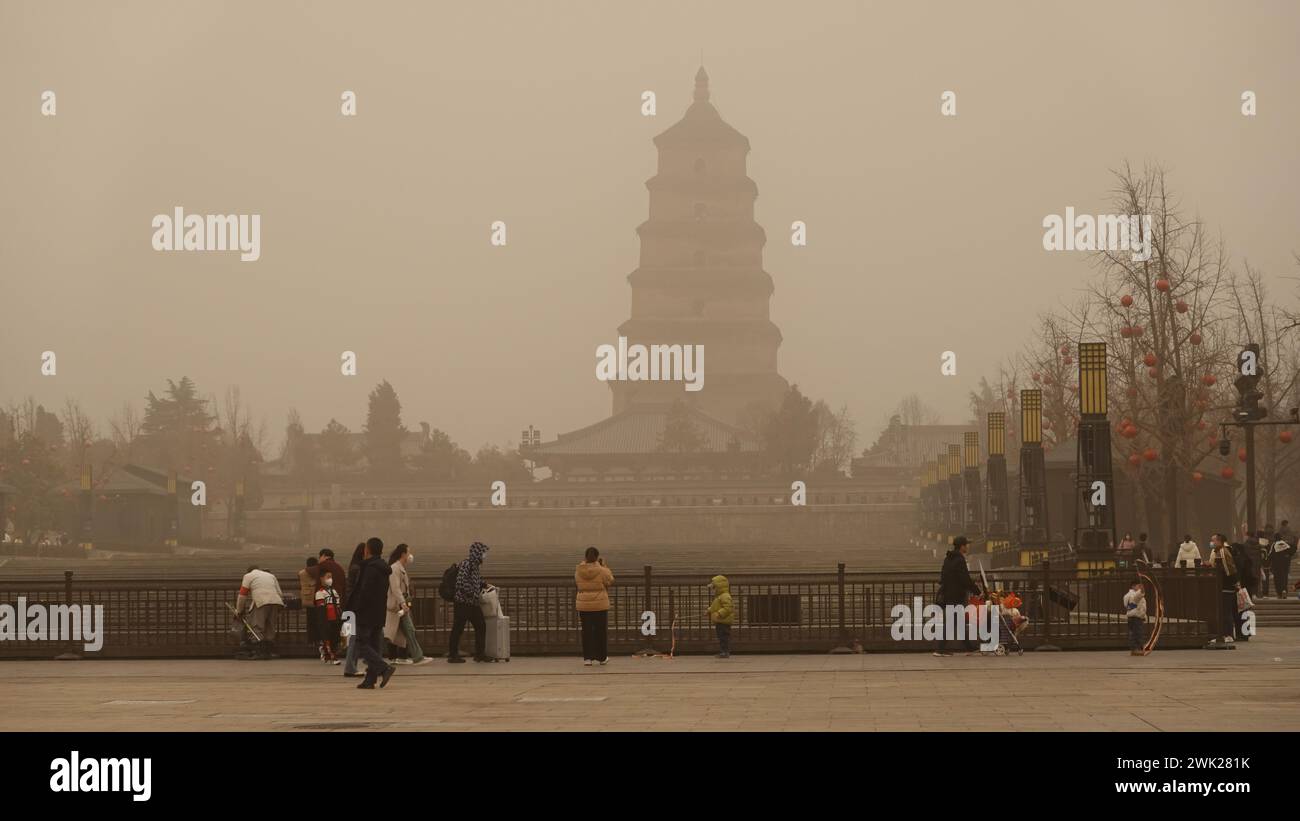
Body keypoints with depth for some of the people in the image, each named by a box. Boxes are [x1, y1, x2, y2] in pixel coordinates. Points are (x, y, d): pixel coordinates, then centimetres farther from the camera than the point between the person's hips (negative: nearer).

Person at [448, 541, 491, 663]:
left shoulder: (475, 564, 12)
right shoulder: (467, 564, -17)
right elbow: (461, 582, -25)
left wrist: (484, 585, 13)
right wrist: (475, 594, -19)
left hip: (473, 603, 10)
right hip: (463, 601, -10)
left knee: (481, 626, 11)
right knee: (458, 628, -1)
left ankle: (480, 654, 19)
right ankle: (452, 655, 6)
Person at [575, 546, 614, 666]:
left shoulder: (578, 572, -3)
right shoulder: (601, 571, -13)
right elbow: (610, 580, 3)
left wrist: (583, 563, 14)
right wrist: (604, 566, 9)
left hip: (583, 606, 3)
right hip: (600, 605, -3)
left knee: (587, 631, 8)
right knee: (601, 631, 10)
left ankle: (587, 657, 4)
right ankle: (602, 657, 17)